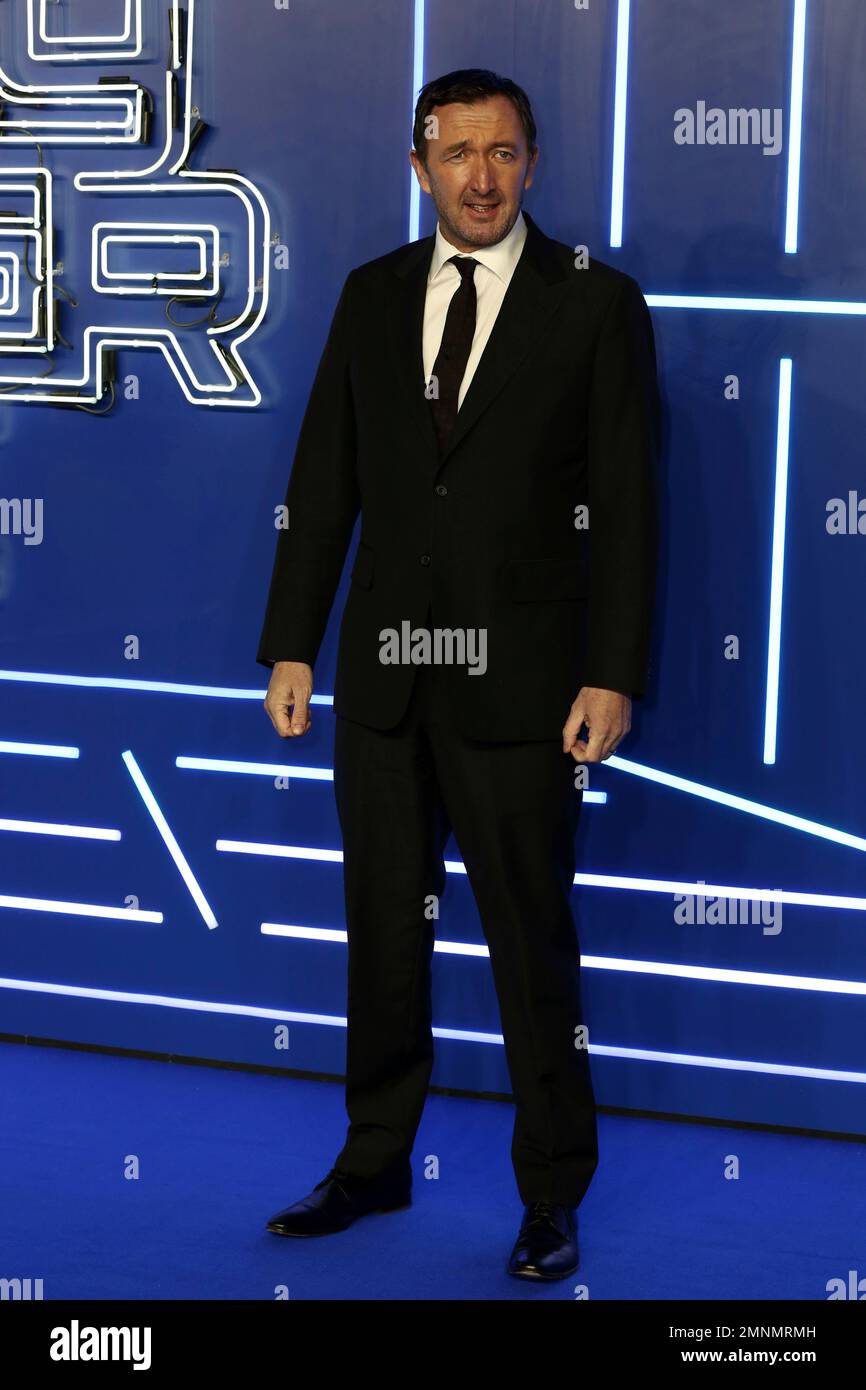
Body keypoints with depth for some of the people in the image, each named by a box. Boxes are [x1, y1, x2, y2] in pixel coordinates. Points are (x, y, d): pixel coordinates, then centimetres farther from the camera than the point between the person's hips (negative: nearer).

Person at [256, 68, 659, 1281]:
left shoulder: (595, 303, -2)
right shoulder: (372, 296, 8)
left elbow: (624, 503, -5)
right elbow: (324, 480, 9)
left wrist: (613, 677, -11)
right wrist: (292, 645, 4)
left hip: (517, 679, -4)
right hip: (384, 674, 4)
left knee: (533, 943, 3)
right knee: (384, 929, 14)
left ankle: (553, 1195, 17)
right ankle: (375, 1163, 29)